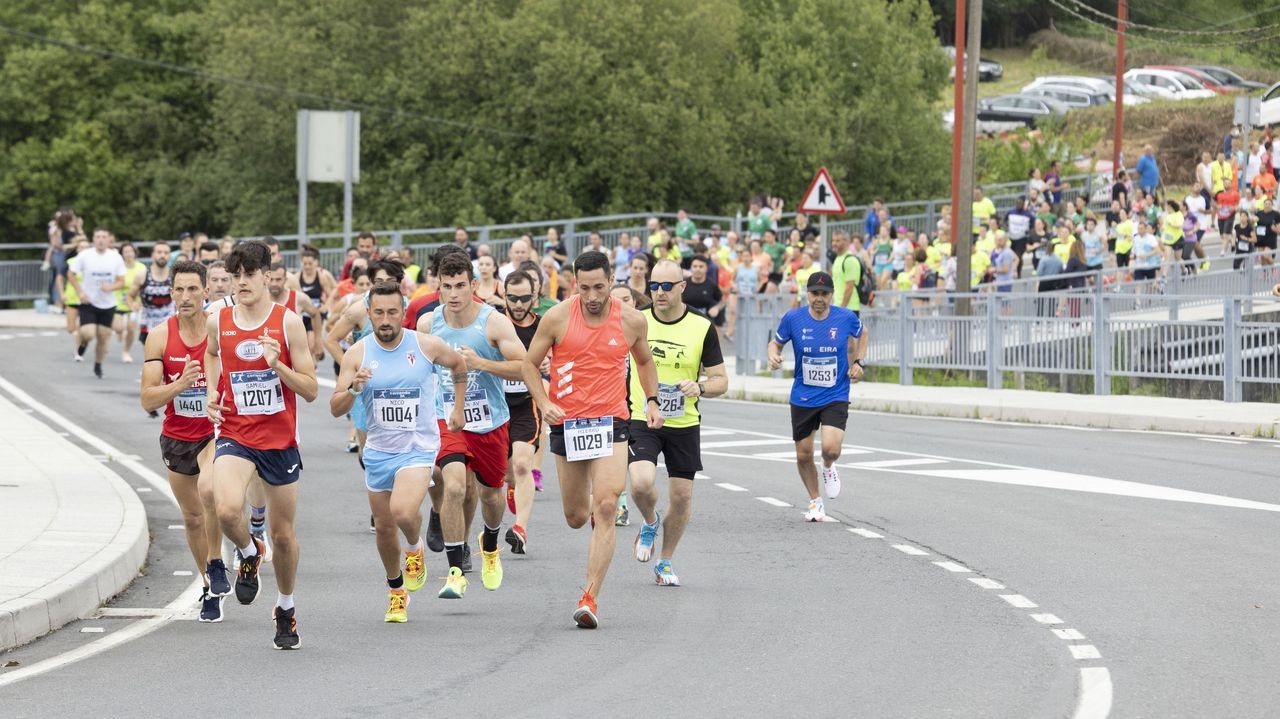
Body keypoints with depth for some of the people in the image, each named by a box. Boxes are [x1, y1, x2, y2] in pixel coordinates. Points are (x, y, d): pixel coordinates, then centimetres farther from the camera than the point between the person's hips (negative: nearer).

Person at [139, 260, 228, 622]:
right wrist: (180, 384, -28)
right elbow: (148, 400, -11)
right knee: (192, 517, 14)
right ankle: (211, 590, 33)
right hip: (177, 438, 3)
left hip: (217, 431, -3)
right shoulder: (160, 337, -8)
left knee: (208, 488, -32)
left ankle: (216, 566, -10)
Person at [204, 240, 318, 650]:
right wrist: (212, 392, 9)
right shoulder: (218, 322, 0)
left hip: (280, 440, -1)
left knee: (283, 533, 10)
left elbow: (311, 391, -6)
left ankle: (286, 609, 34)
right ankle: (248, 554, 7)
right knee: (227, 510, -28)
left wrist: (277, 365, -22)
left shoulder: (288, 323, -7)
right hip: (235, 435, 1)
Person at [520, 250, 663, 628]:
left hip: (611, 422, -1)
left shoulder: (632, 321, -1)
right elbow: (530, 363, 5)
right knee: (576, 517, 10)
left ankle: (590, 598, -17)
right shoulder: (557, 317, -5)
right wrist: (544, 403, -9)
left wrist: (651, 401, 9)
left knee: (606, 507, -17)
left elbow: (644, 361, 19)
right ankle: (593, 515, 52)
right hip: (567, 423, 1)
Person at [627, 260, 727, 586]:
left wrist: (700, 388, -23)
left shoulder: (702, 328, -5)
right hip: (641, 420, -1)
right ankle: (650, 523, 12)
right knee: (641, 483, -23)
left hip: (684, 424, 1)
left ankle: (665, 562, 25)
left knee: (681, 496, 3)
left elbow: (721, 380, -2)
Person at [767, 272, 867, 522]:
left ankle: (828, 468, 17)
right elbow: (776, 342, 7)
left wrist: (858, 363, 2)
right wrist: (773, 356, -15)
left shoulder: (846, 317, -8)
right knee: (804, 455, 7)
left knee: (831, 449, -21)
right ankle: (815, 502, 32)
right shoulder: (793, 318, -9)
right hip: (802, 398, 2)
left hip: (835, 397, -2)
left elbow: (861, 334, 15)